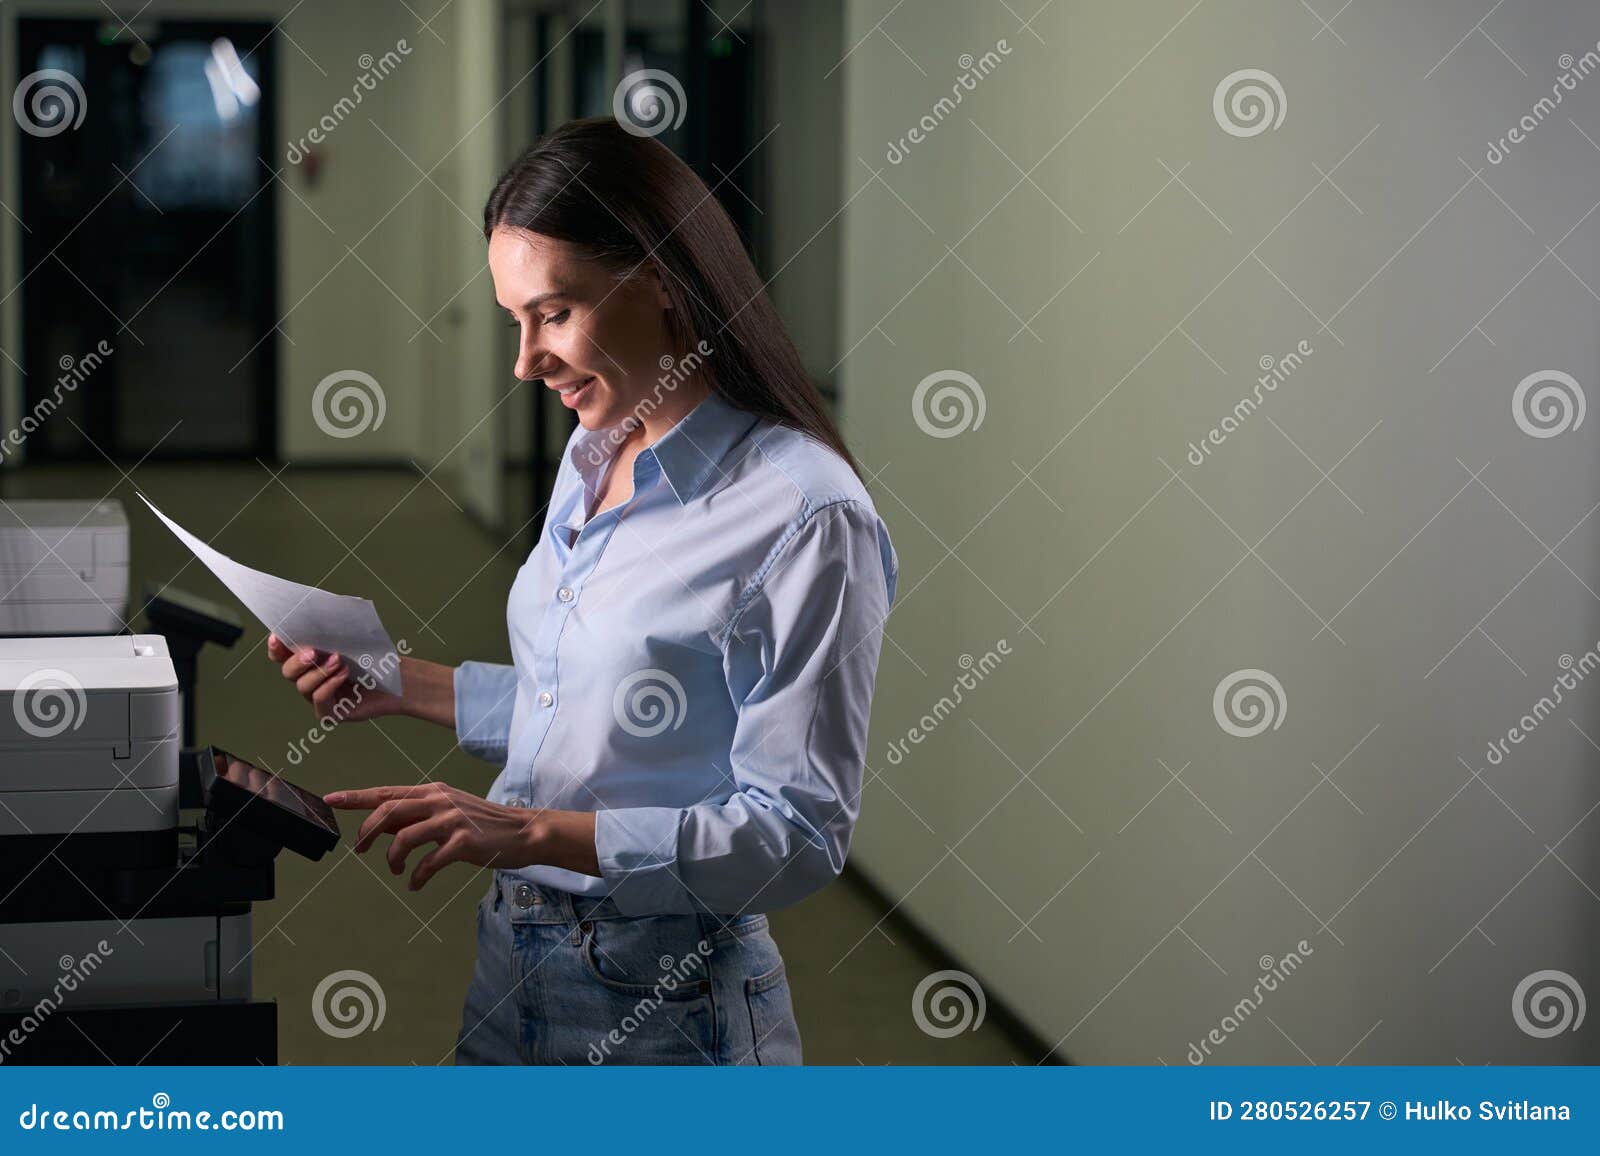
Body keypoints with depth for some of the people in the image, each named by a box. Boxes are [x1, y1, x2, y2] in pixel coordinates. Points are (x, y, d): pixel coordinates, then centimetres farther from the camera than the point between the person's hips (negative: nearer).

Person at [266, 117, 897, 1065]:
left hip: (669, 1010, -8)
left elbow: (799, 834, -21)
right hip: (513, 967, 8)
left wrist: (533, 832, -25)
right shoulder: (596, 456, 9)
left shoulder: (806, 515, -19)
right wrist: (408, 687, 10)